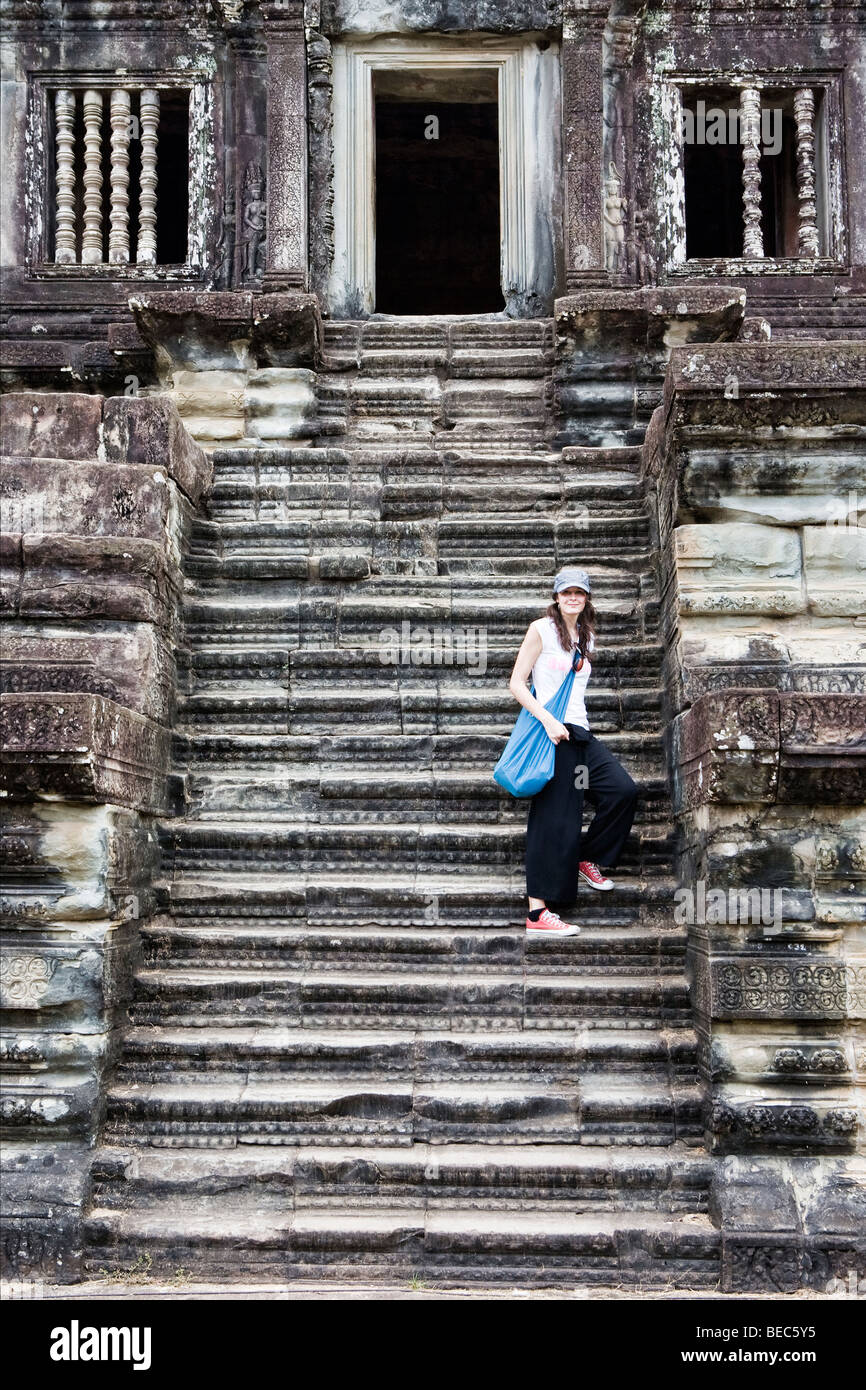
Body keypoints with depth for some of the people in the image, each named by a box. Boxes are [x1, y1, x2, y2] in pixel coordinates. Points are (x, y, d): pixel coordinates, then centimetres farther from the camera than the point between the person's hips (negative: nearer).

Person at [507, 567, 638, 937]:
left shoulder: (587, 636, 17)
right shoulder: (541, 629, -3)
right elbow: (516, 683, -7)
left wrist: (576, 726, 17)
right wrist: (548, 721, -17)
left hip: (579, 731, 7)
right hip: (551, 732, -7)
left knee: (623, 790, -12)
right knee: (553, 820, -8)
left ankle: (586, 859, 11)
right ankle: (537, 913, -4)